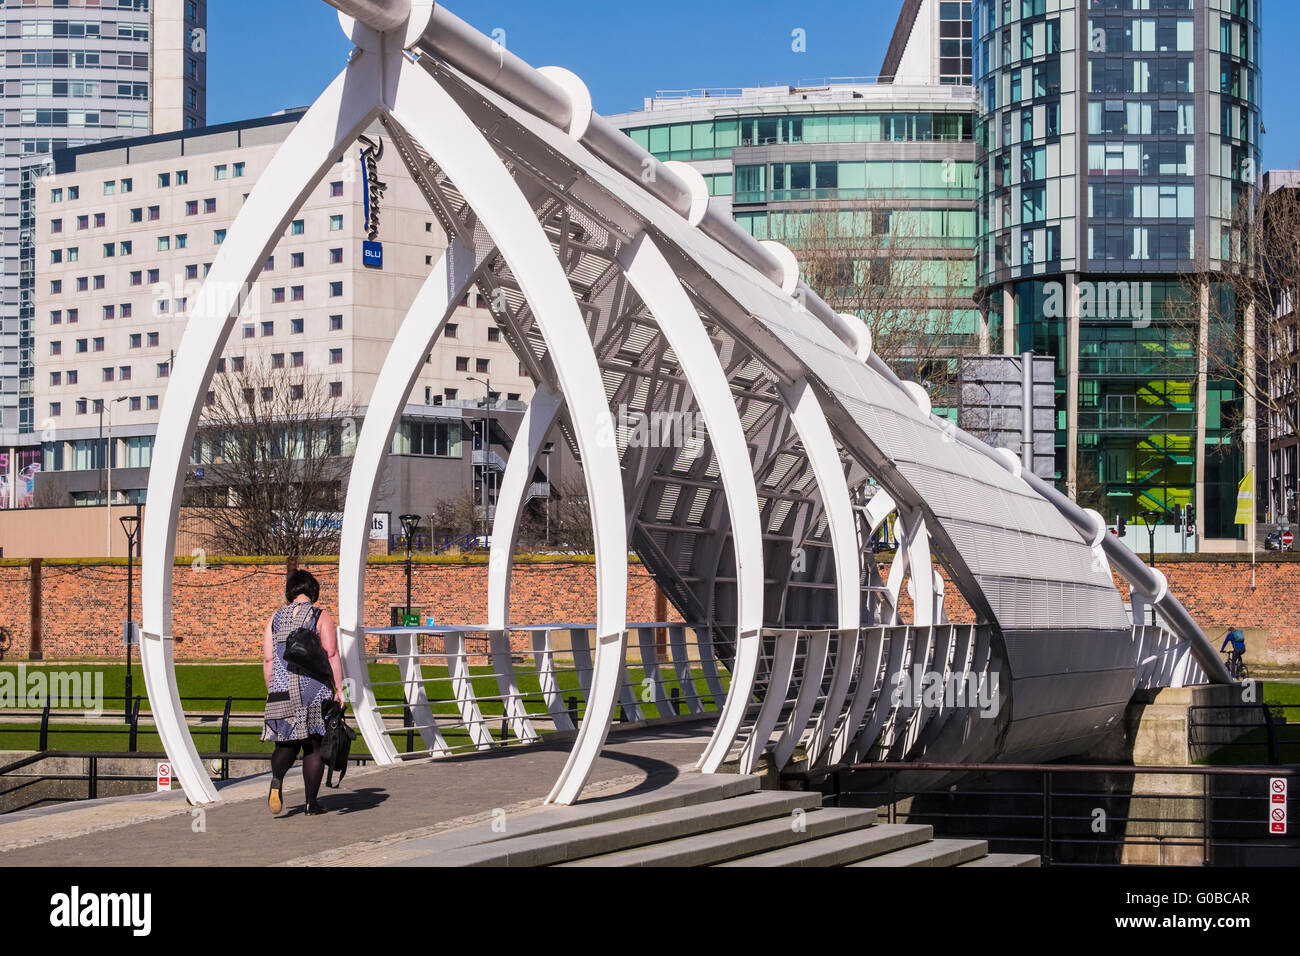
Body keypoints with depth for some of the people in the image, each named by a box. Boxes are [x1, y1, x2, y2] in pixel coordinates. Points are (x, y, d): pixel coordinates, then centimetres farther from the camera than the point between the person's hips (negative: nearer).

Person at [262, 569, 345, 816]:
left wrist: (271, 691, 14)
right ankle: (311, 802, 5)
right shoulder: (321, 617, -2)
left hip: (282, 690, 3)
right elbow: (332, 655, -8)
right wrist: (339, 689, -4)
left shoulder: (276, 618, 8)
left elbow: (268, 659, 7)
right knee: (314, 745, 5)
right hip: (314, 690, -3)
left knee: (287, 744, 10)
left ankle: (276, 779, -20)